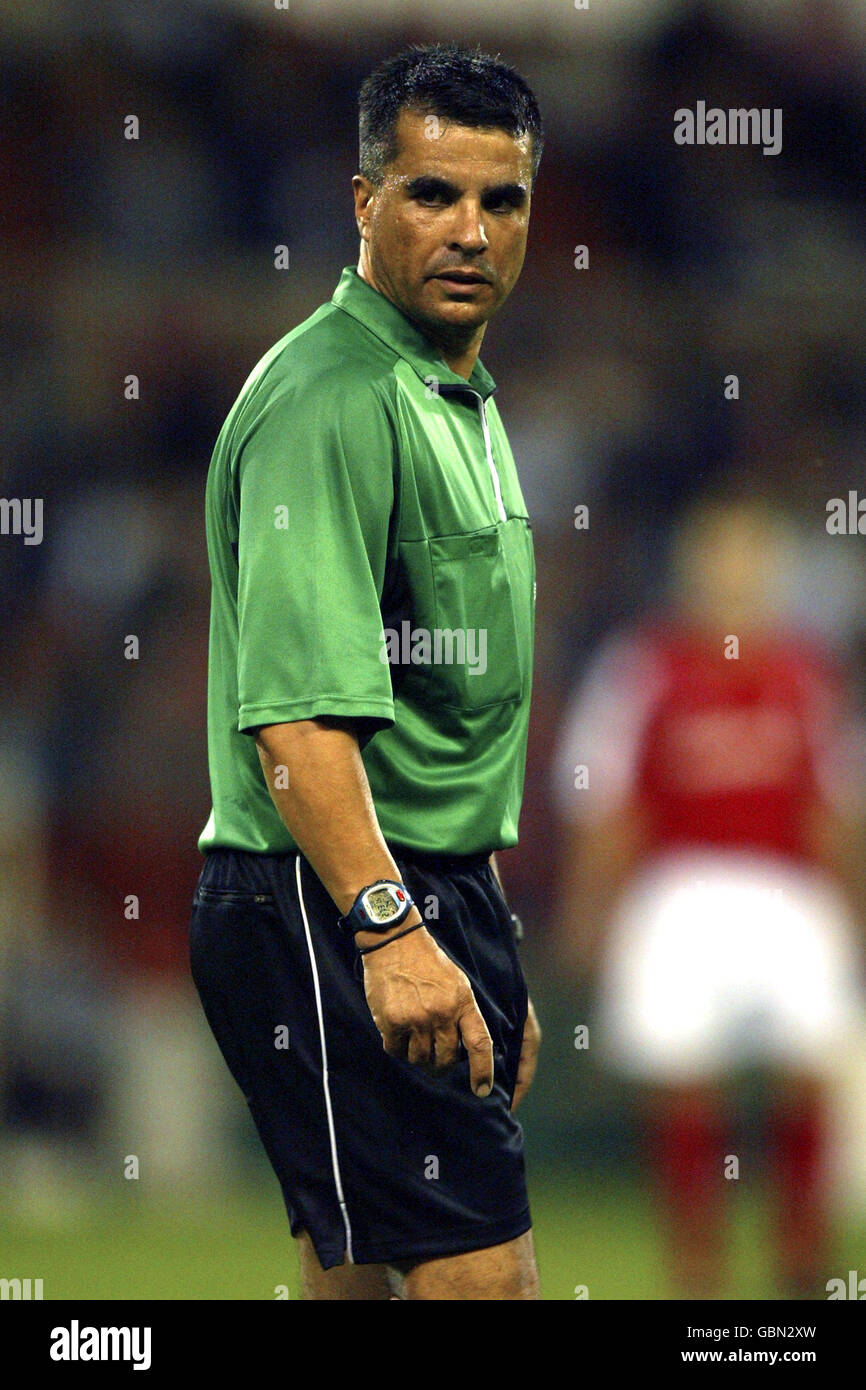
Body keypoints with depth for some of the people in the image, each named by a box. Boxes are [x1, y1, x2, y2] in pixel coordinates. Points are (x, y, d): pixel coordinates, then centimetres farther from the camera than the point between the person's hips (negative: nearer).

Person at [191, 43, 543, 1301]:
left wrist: (497, 968, 27)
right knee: (479, 1275, -17)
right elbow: (296, 709, -26)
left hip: (431, 904, 10)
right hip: (329, 913, -10)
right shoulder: (330, 402, -15)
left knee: (363, 1269, 8)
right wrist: (387, 926, -38)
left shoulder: (462, 403, 19)